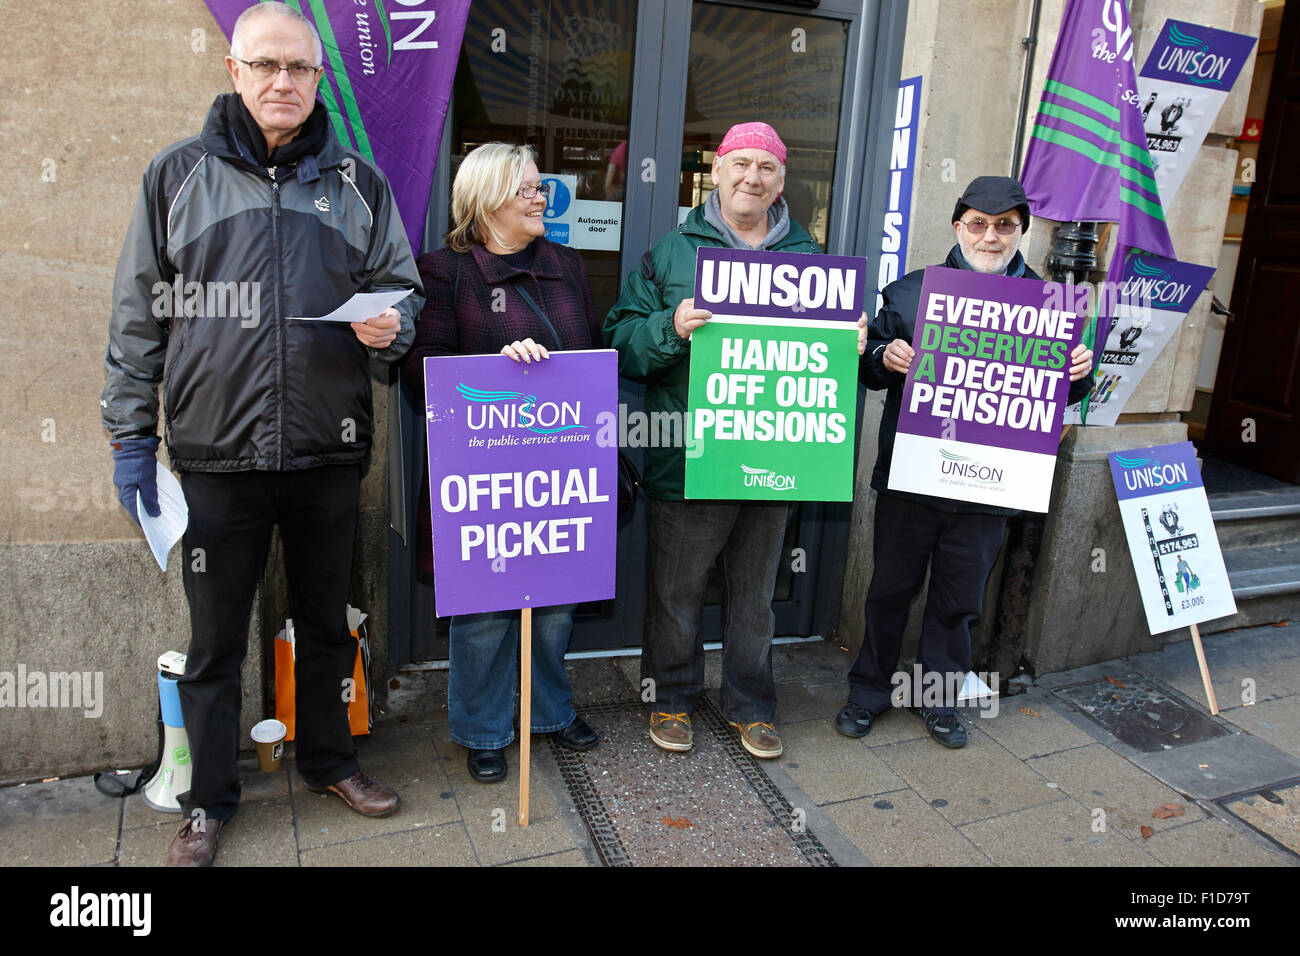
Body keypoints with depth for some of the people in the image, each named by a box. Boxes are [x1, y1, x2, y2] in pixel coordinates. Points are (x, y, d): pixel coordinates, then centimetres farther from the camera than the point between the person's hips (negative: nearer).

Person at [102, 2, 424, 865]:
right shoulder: (178, 175, 4)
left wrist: (390, 325, -13)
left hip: (329, 452, 2)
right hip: (217, 455, -1)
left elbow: (404, 289, 11)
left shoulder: (358, 184, 8)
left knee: (326, 622, 16)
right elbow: (139, 316, 4)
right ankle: (209, 799, 28)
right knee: (216, 639, 9)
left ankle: (329, 759, 36)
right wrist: (131, 437, 2)